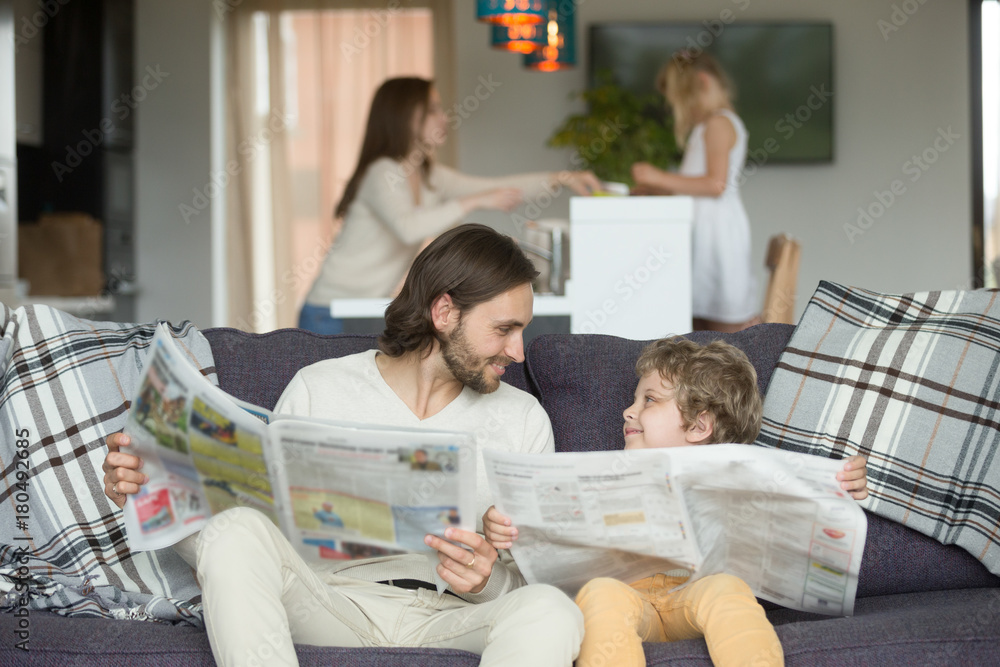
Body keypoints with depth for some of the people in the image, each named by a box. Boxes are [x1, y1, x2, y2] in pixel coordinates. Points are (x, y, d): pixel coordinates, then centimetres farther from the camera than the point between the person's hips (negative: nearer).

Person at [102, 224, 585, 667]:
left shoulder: (523, 420, 13)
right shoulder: (319, 390, 9)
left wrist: (488, 579, -15)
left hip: (451, 619, 1)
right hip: (331, 603, 0)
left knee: (551, 610, -34)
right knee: (236, 532, -31)